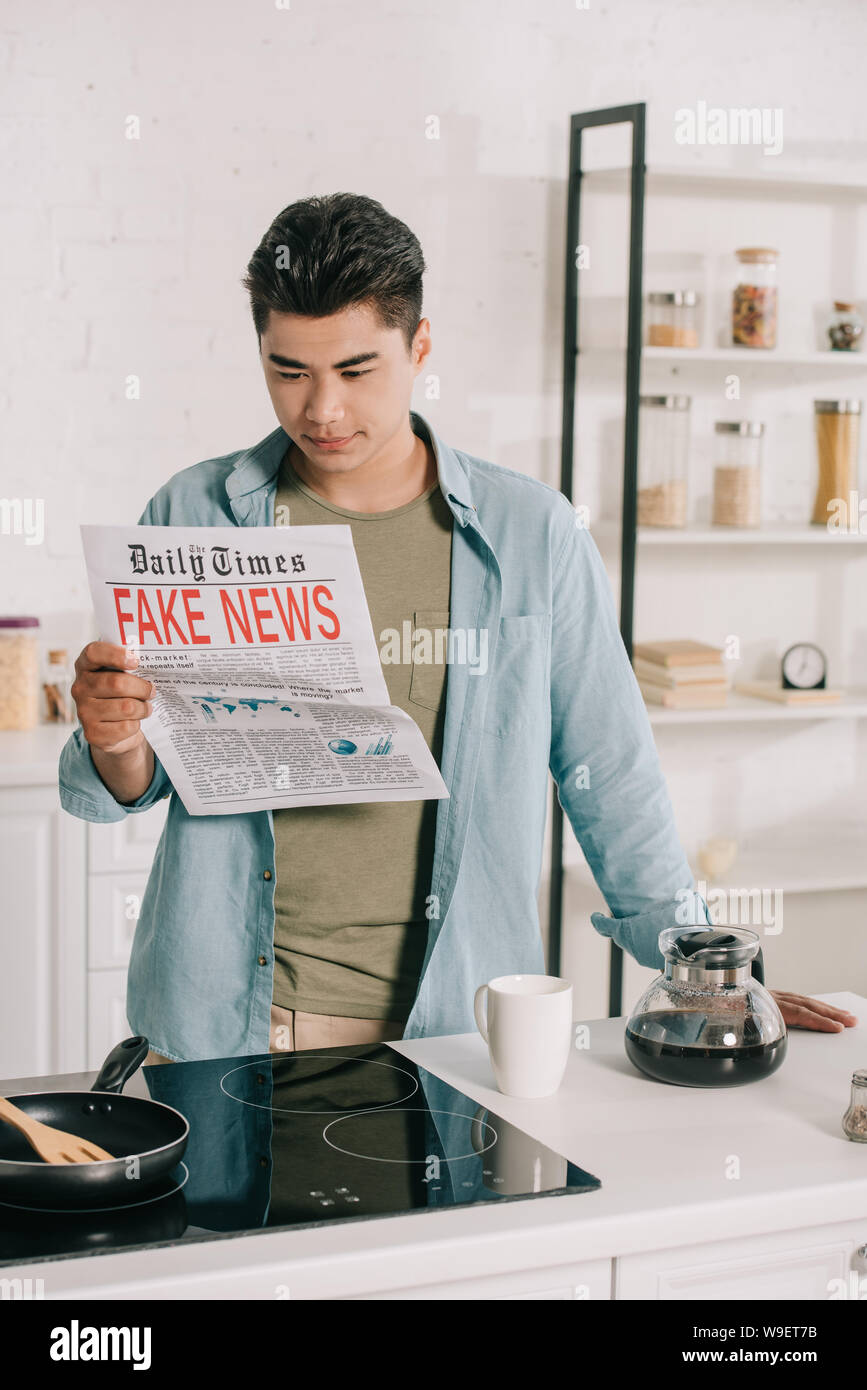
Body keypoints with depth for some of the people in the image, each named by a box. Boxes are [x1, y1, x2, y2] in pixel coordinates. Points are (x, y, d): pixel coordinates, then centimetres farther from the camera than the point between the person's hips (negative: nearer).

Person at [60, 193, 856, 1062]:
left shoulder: (530, 533, -1)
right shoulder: (193, 518, 1)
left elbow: (607, 771, 6)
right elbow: (122, 790, 5)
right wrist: (115, 742, -18)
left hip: (456, 1024, 0)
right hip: (228, 1022, 0)